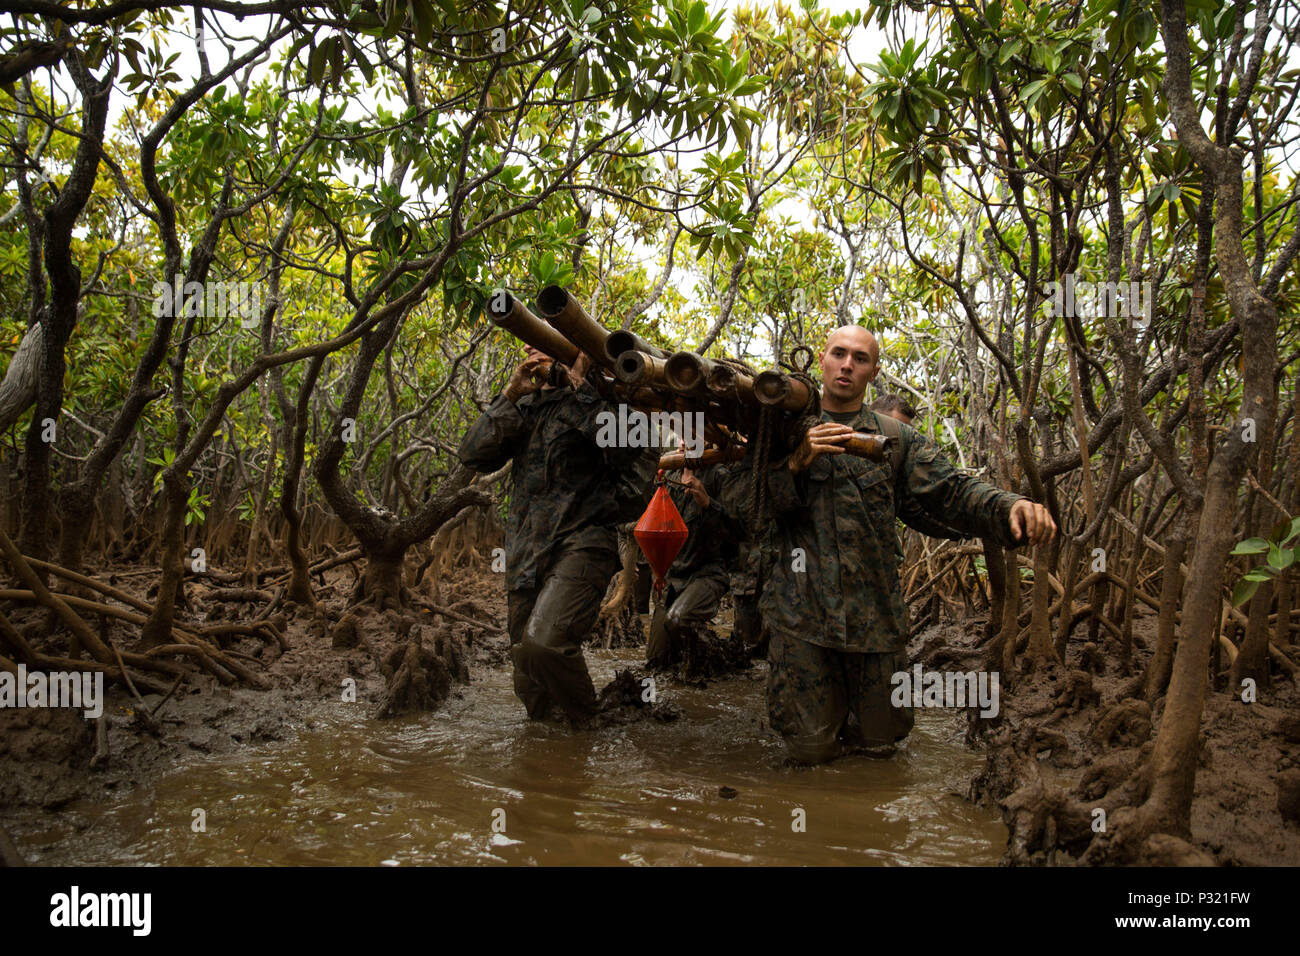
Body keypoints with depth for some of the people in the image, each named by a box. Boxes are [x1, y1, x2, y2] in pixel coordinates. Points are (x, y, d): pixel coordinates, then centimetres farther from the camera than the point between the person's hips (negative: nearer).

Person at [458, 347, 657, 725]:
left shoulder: (599, 399, 2)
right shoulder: (524, 408, 18)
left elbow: (635, 450, -18)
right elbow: (473, 455, 3)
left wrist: (579, 387, -14)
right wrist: (511, 395, -5)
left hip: (581, 542, -6)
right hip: (525, 553, 6)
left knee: (544, 643, -28)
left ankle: (586, 723, -4)